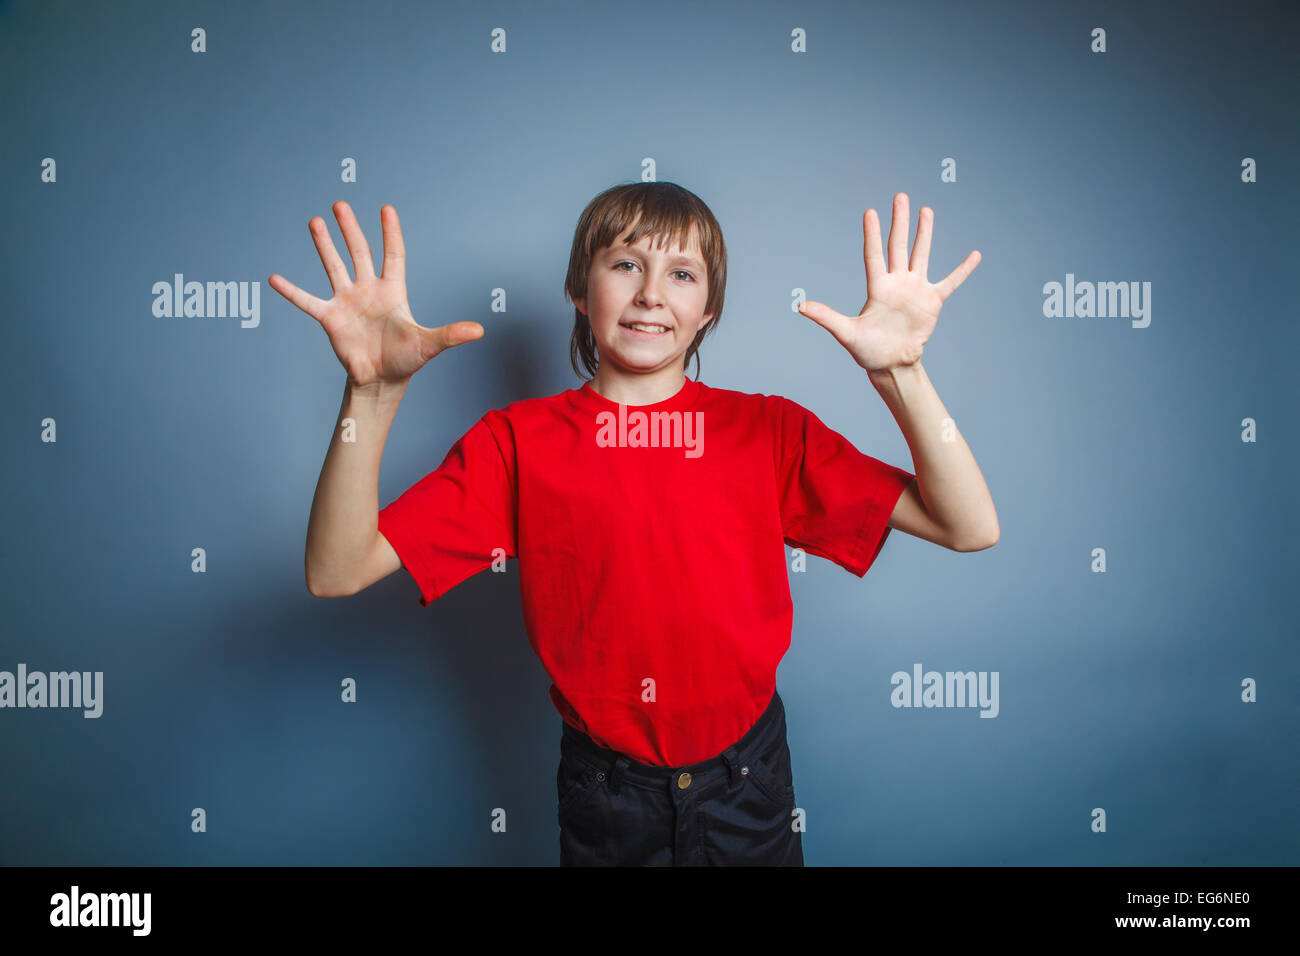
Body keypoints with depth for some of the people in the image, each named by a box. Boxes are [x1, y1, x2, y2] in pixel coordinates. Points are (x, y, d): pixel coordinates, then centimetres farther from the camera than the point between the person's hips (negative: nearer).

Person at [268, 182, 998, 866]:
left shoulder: (767, 431, -7)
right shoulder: (518, 440, -9)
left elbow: (969, 528, -14)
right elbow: (336, 571, -16)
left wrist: (899, 370, -29)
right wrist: (373, 388, -30)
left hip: (746, 781, 1)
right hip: (604, 790, 0)